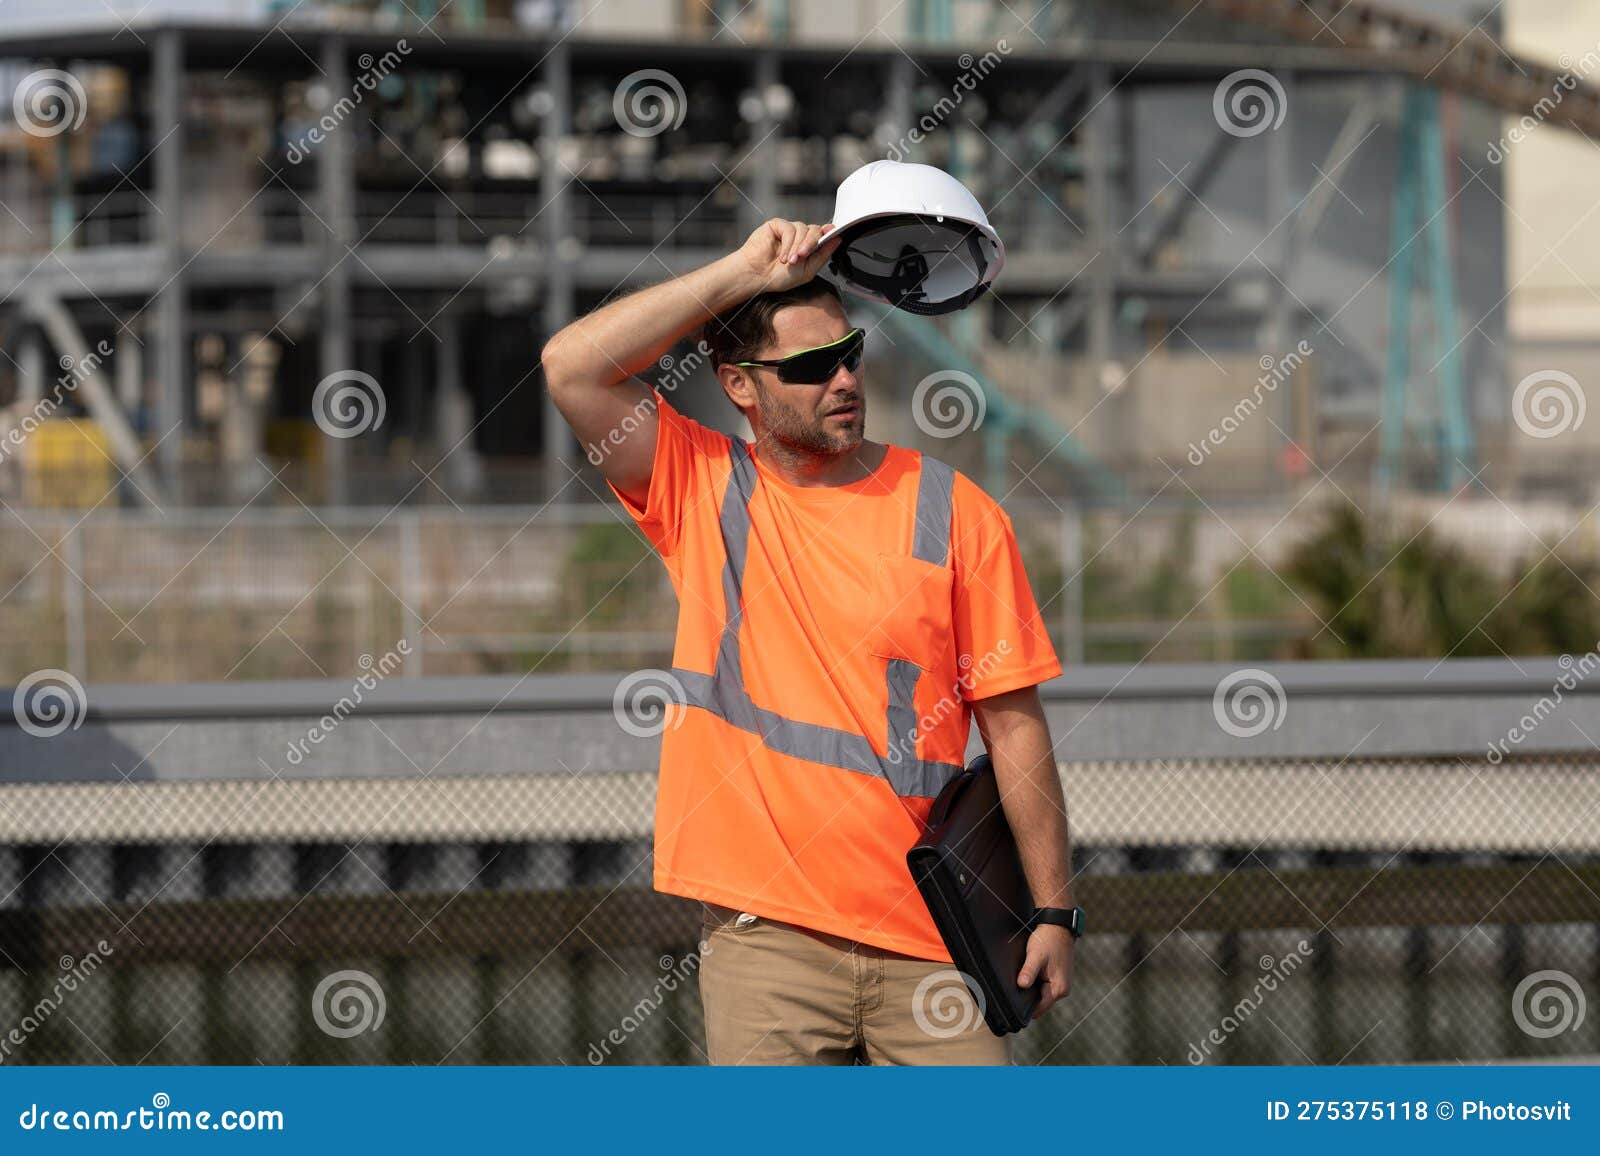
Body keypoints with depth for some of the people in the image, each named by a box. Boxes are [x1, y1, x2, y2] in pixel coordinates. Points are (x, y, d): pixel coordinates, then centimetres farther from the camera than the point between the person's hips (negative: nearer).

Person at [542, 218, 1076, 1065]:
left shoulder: (952, 511, 4)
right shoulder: (702, 490, 7)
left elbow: (1014, 723, 4)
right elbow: (571, 369, -7)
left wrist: (1052, 911, 0)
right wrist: (743, 273, -7)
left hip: (927, 937, 0)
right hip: (765, 930, 0)